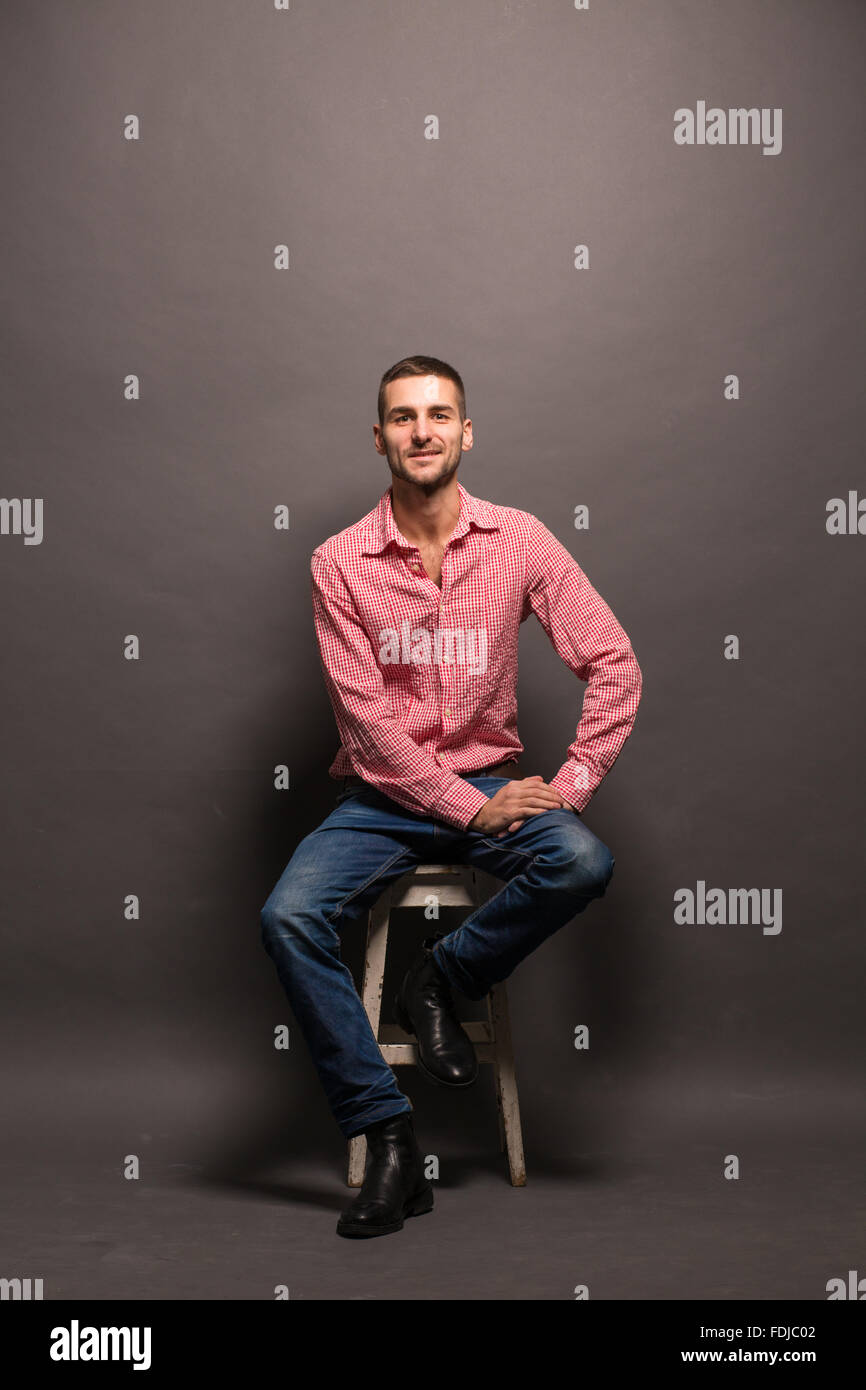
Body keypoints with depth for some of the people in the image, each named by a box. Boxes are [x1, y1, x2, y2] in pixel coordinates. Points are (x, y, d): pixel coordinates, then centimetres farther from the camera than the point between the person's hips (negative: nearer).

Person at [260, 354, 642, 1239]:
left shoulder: (519, 542, -2)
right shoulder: (340, 562, -4)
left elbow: (613, 666, -3)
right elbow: (366, 719, -10)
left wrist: (571, 786, -14)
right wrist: (469, 808, -16)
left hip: (490, 781, 1)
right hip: (383, 792, 0)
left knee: (582, 862, -29)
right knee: (288, 917, -24)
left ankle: (440, 978, -3)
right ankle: (387, 1141, -14)